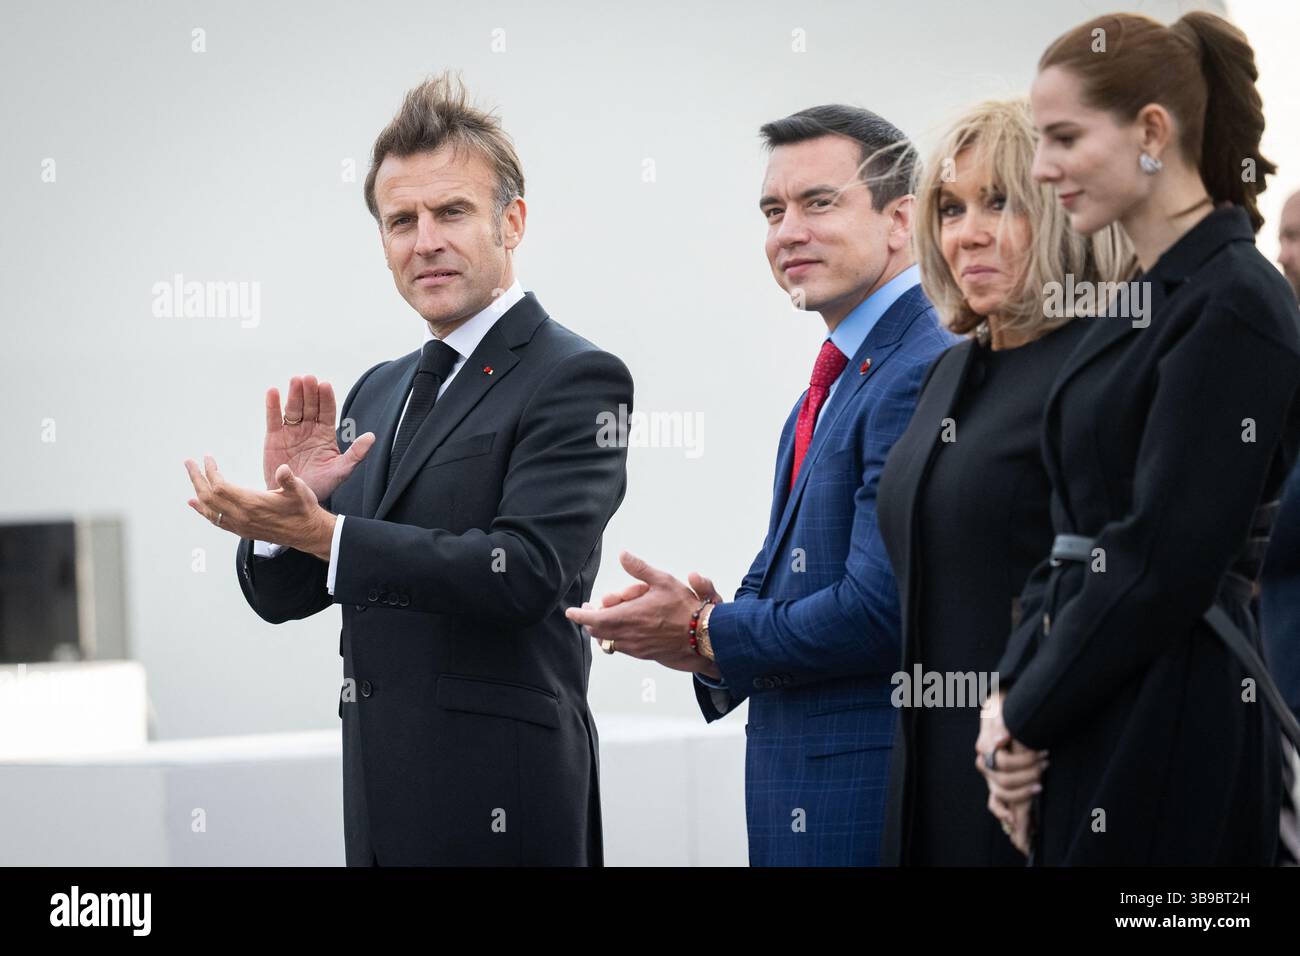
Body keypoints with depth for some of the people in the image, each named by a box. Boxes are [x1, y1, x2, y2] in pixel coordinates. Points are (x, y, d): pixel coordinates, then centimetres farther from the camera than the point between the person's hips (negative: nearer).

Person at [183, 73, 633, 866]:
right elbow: (283, 597, 14)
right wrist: (289, 502, -8)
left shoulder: (575, 378, -8)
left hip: (498, 800, -7)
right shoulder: (379, 394, 14)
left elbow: (527, 571, -21)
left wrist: (325, 533, -24)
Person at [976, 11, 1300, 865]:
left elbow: (1166, 557, -18)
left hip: (1166, 721, -9)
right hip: (1091, 721, 9)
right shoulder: (1148, 298, 14)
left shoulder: (1231, 303, -14)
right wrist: (1014, 689, 3)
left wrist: (1028, 712, -11)